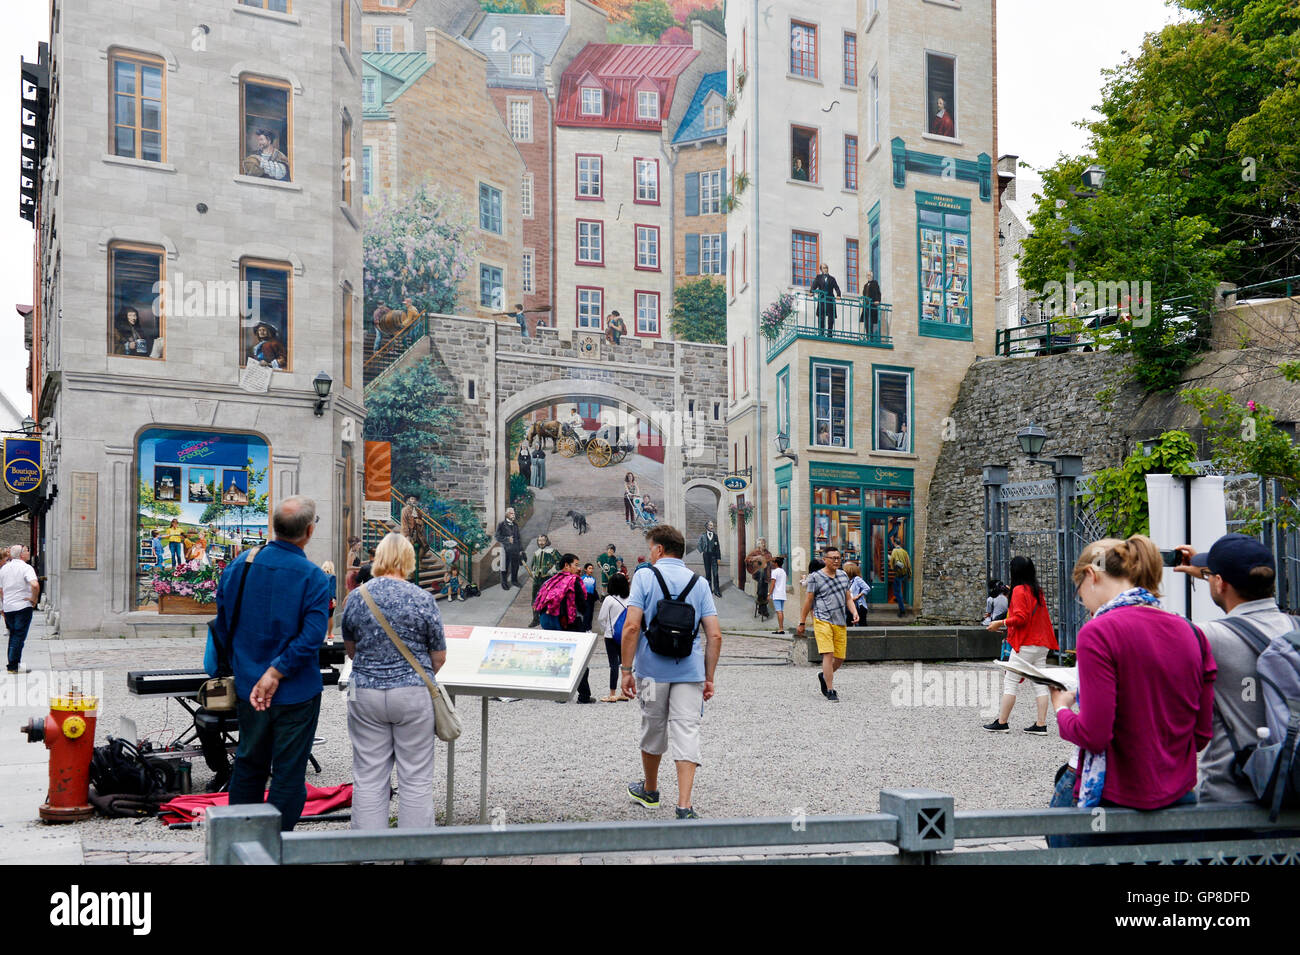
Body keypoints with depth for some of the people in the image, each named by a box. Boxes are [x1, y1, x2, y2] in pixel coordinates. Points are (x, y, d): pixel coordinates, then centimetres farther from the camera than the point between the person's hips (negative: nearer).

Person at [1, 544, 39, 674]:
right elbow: (35, 585, -28)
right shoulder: (26, 567, -12)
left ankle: (12, 663, 22)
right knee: (19, 636, -2)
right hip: (23, 606, -6)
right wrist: (34, 599, -14)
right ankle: (13, 666, -3)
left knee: (13, 635, 18)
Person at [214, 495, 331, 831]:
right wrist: (276, 673, -16)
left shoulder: (240, 565, 0)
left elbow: (223, 625, 7)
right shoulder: (313, 577, -14)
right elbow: (312, 637, -23)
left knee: (249, 764, 21)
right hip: (296, 692, -5)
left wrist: (241, 668, 16)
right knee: (288, 772, 6)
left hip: (248, 689, 5)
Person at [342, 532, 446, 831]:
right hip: (412, 694, -2)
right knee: (416, 778, 6)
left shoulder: (356, 599, 1)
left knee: (368, 777, 9)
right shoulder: (422, 599, -8)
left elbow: (350, 650, 14)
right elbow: (439, 656, 0)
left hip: (365, 694, 3)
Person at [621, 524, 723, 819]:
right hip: (690, 671, 1)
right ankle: (684, 807, -11)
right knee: (687, 734, -1)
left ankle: (650, 791, 36)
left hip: (653, 670, -1)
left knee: (653, 731, 16)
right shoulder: (698, 582, 7)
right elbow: (715, 635, 2)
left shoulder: (645, 576, -2)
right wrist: (709, 678, 9)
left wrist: (626, 670, -6)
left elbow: (632, 626, -12)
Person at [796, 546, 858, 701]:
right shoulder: (815, 577, -2)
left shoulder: (843, 575, 14)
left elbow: (848, 598, 20)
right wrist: (802, 623, 2)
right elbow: (808, 601, 0)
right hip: (822, 620, -5)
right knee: (828, 654, -14)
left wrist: (854, 612, 2)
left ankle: (823, 675, 34)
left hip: (840, 623, 5)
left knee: (840, 658, 5)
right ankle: (830, 691, -7)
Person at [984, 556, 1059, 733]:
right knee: (1039, 683, 5)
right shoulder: (1038, 591, 14)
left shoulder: (1019, 590, -10)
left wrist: (1000, 623, -9)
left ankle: (1002, 722, 0)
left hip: (1025, 645, -8)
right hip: (1041, 644, 8)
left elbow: (1020, 617, -18)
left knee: (1010, 682, -2)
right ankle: (1041, 724, 3)